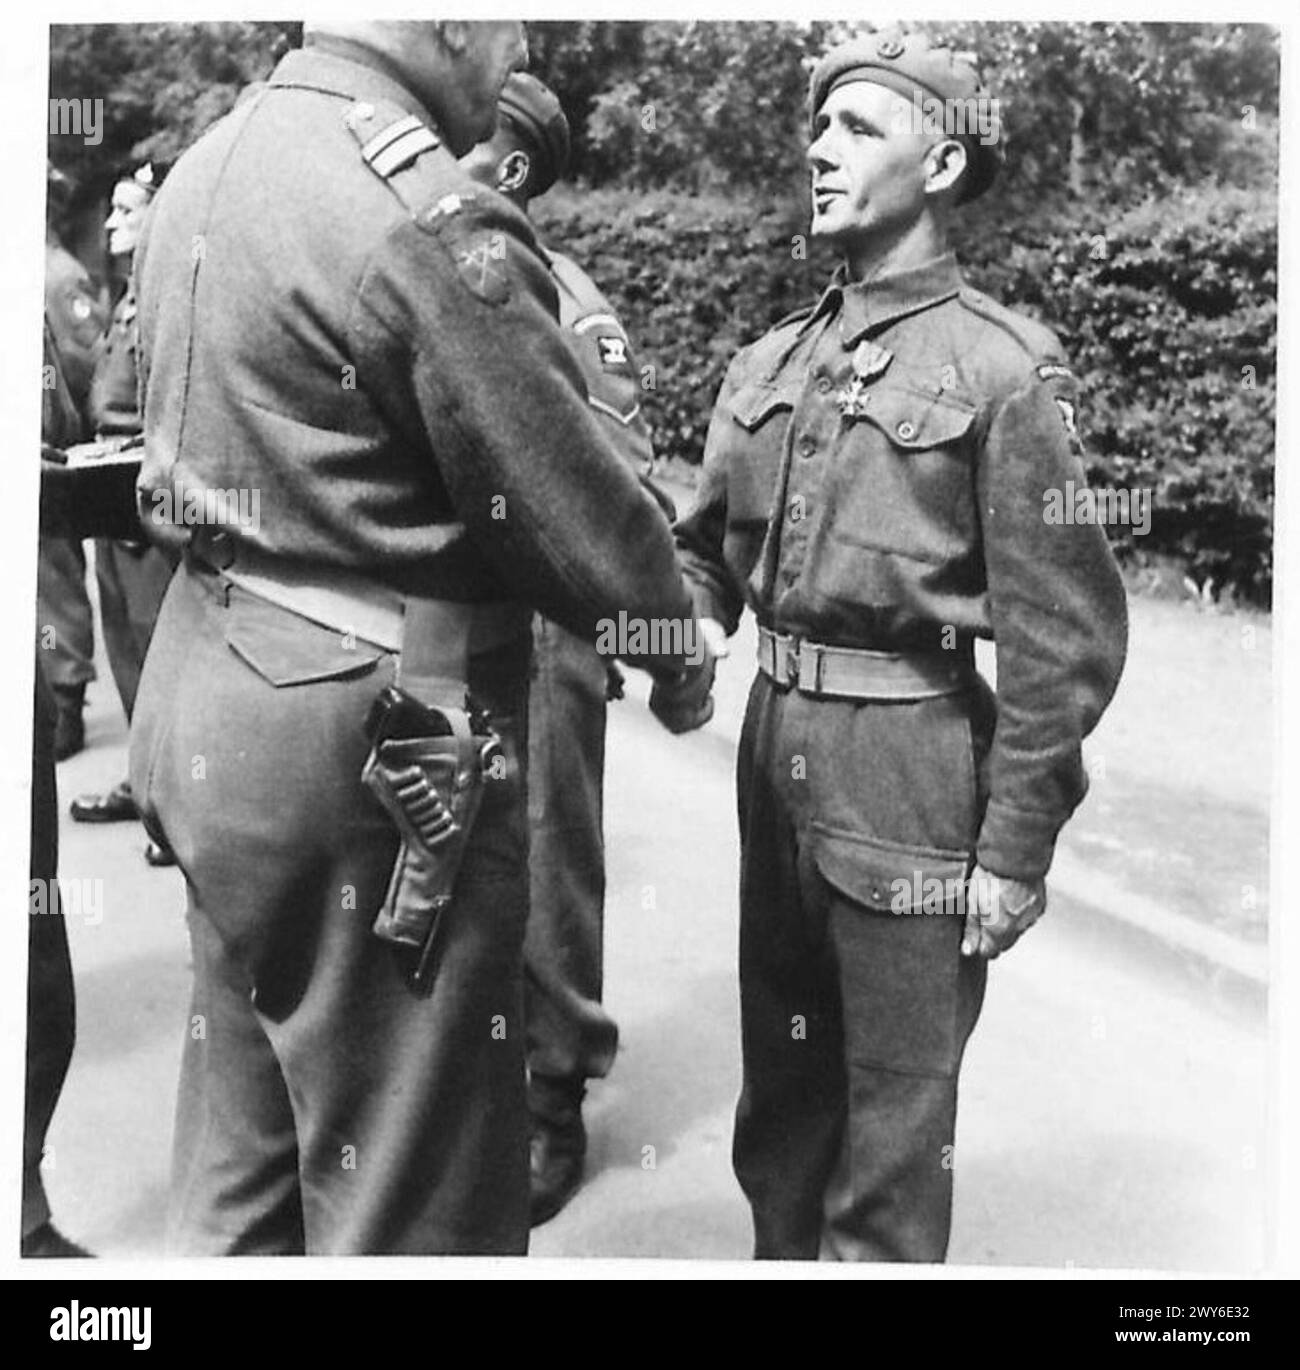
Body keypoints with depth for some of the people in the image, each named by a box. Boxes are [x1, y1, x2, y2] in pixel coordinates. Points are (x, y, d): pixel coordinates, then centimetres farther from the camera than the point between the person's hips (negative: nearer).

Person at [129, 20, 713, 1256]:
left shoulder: (205, 166, 9)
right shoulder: (429, 223, -19)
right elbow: (576, 506, -14)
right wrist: (680, 656, 2)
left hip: (210, 691, 9)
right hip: (371, 743, -9)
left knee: (239, 1164, 23)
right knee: (410, 1194, 9)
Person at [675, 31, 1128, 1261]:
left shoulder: (1004, 368, -9)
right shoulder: (766, 363, 8)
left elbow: (1062, 635, -11)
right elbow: (704, 549, 14)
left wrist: (1015, 846, -12)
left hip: (910, 755, -6)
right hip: (773, 736, 6)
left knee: (892, 1114, 9)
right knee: (779, 1087, 22)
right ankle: (779, 1252, 43)